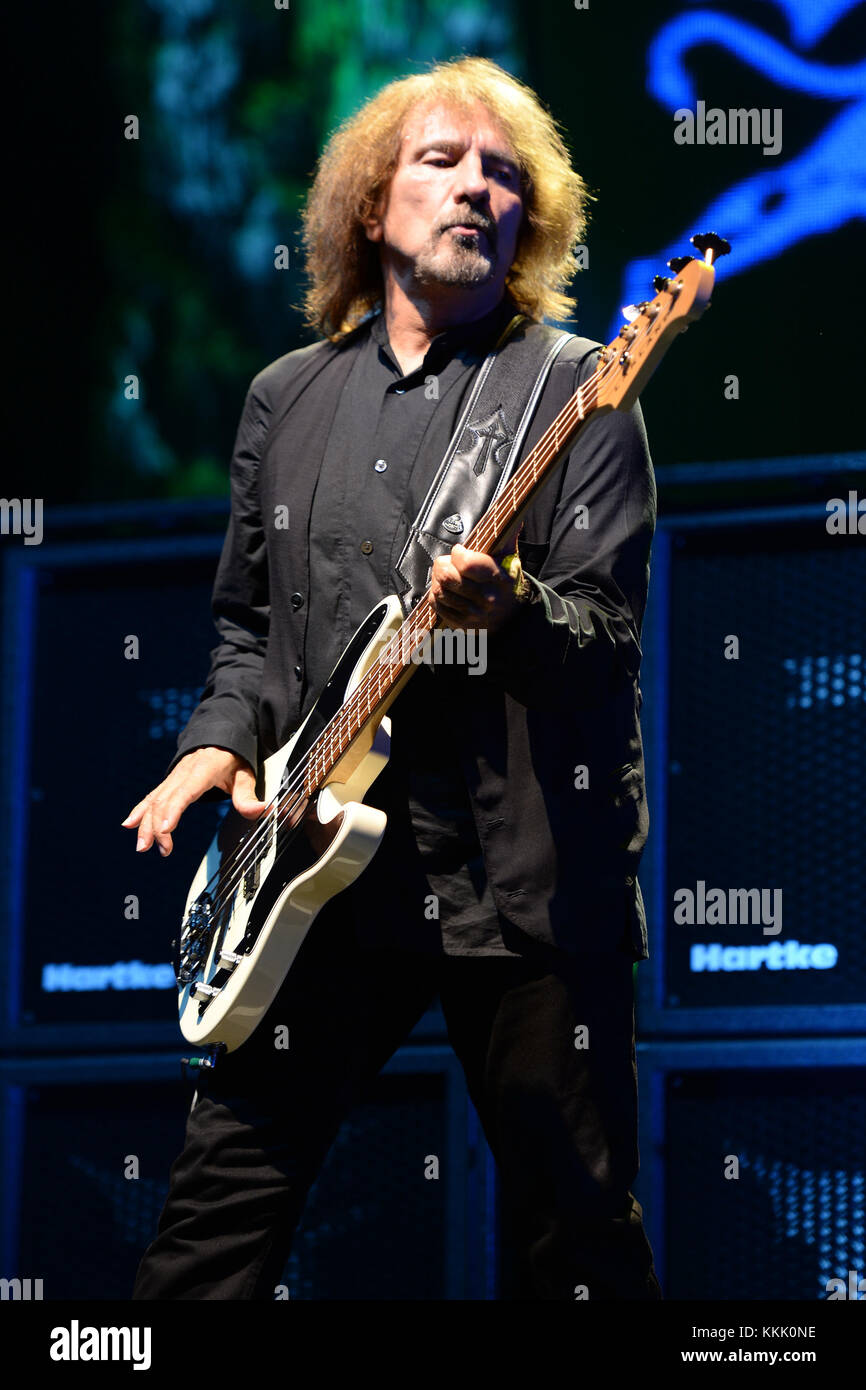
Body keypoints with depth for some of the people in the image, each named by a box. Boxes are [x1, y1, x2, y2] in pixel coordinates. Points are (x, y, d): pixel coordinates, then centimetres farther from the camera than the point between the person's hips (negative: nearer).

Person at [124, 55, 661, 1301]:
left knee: (579, 1232, -1)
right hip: (325, 860, 4)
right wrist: (220, 739, 4)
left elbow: (610, 635, -7)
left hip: (523, 875, -4)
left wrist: (508, 617, -27)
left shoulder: (578, 392, 1)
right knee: (223, 1203, 2)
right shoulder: (287, 400, 15)